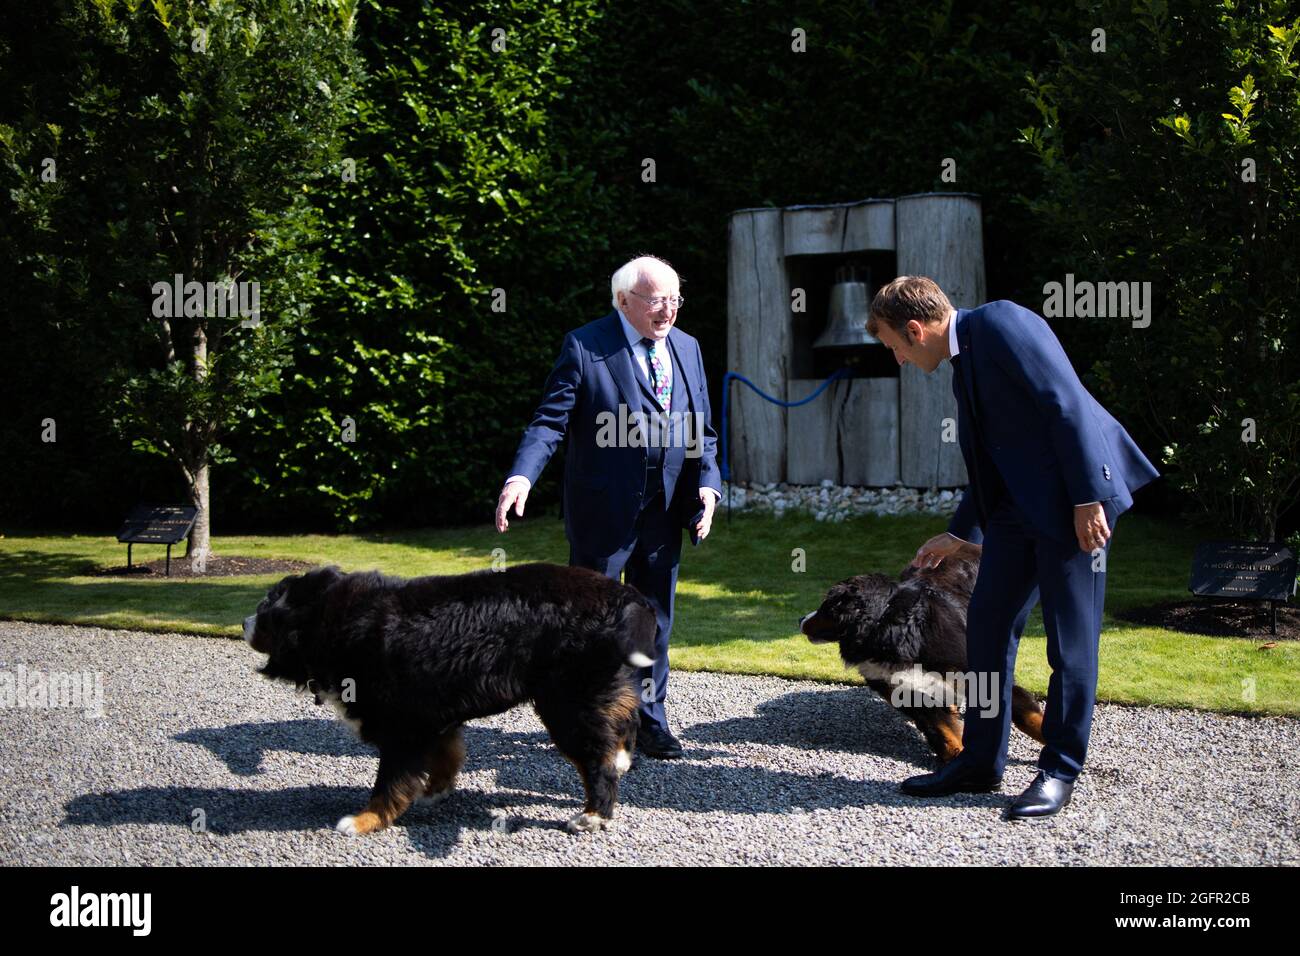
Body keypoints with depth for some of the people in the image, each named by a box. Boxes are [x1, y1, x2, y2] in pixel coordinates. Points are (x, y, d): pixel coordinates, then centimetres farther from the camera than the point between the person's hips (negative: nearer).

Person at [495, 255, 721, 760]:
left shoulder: (687, 348, 9)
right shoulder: (585, 346, -9)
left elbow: (702, 431, 12)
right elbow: (550, 420, -14)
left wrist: (707, 483, -4)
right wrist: (521, 477, -29)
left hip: (665, 510, 5)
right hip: (603, 509, -5)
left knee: (655, 618, 13)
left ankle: (649, 721, 25)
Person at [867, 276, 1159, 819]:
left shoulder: (1001, 324, -11)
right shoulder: (964, 361, 18)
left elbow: (1067, 404, -18)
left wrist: (1087, 498, -22)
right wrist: (959, 534, 28)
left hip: (1072, 502, -9)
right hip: (1018, 506, 9)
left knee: (1071, 639, -2)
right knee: (987, 626, 8)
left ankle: (1060, 771, 9)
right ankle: (980, 762, 18)